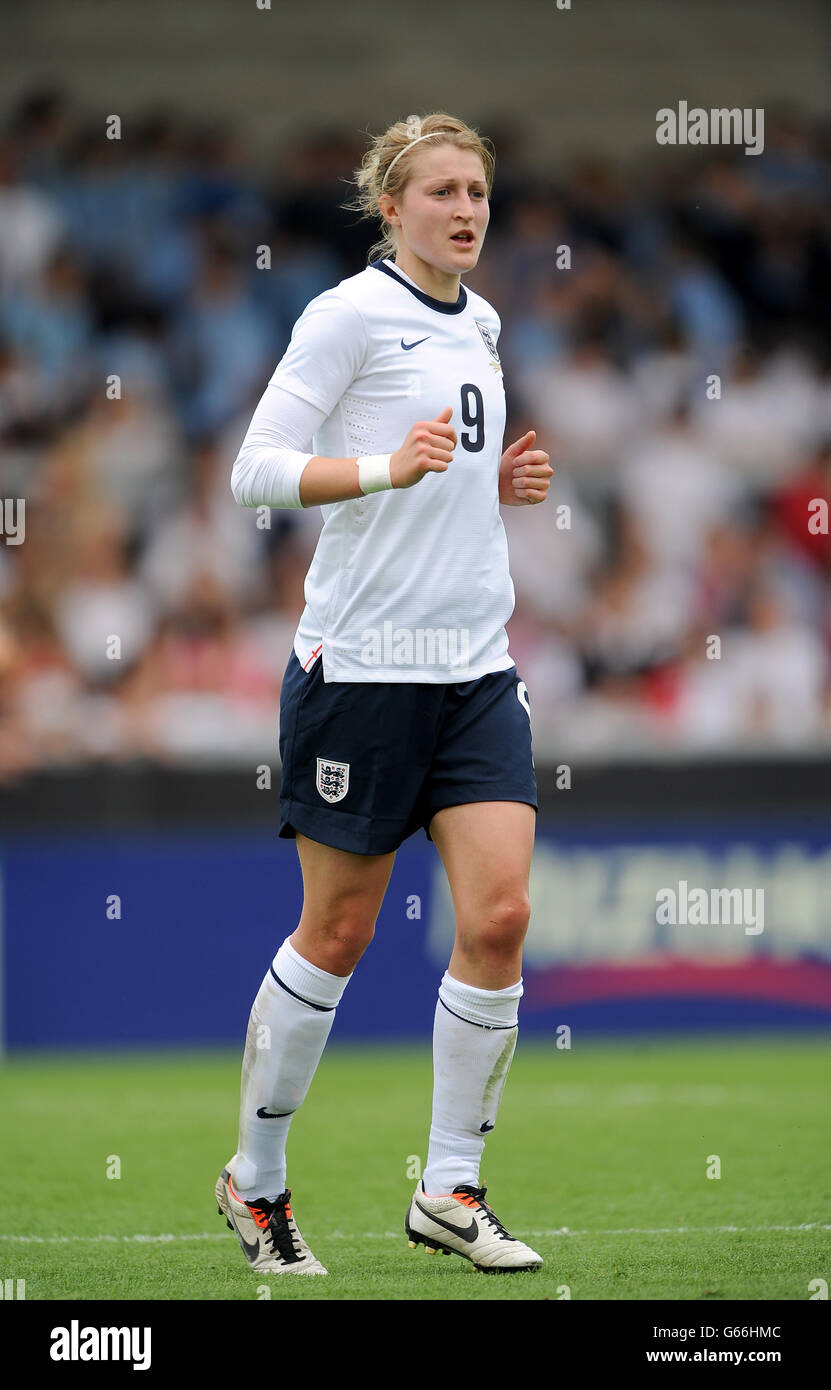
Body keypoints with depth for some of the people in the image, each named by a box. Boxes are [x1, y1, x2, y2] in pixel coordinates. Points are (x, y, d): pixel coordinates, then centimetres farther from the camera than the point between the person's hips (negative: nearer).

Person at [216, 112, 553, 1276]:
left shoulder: (479, 324, 15)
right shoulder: (351, 314, -7)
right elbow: (257, 468, -12)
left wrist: (498, 483, 9)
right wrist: (388, 468, -25)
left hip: (476, 662, 6)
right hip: (364, 658, -6)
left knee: (499, 917, -7)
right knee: (338, 932, 1)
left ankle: (451, 1191, 1)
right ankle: (256, 1180, 18)